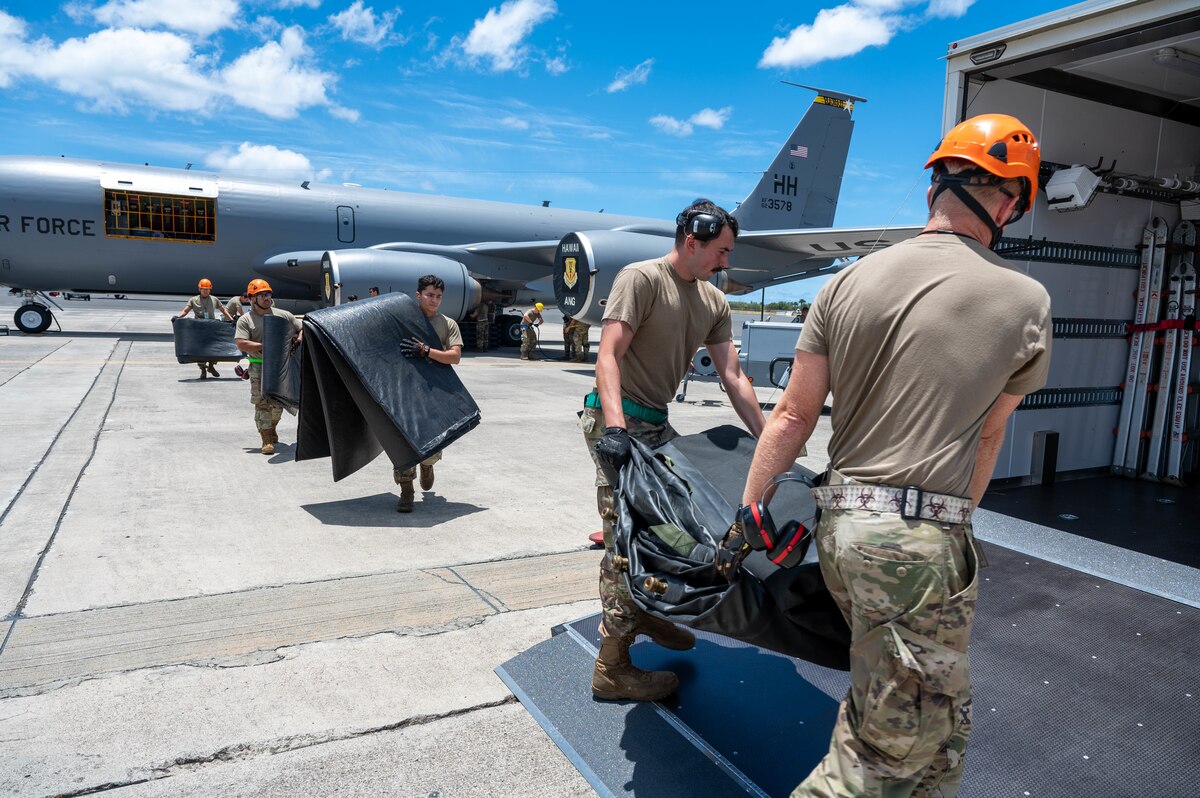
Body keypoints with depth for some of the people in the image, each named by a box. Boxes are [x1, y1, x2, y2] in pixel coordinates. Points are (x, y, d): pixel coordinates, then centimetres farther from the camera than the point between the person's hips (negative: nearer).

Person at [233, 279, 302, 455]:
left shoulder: (283, 315, 6)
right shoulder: (245, 320, -2)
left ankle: (271, 429, 39)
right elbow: (241, 344, -13)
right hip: (259, 367, -3)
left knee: (278, 403, 12)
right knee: (262, 402, -9)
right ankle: (267, 440, -8)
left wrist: (299, 339, -10)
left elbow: (303, 328, 11)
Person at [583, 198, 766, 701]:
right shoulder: (641, 279, -11)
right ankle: (611, 667, 0)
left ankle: (645, 611, 32)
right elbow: (608, 355, -20)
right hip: (618, 420, -8)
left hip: (656, 424, 8)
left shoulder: (714, 302, 12)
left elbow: (733, 377, 12)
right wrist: (615, 427, -32)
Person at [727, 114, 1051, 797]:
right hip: (923, 542, -5)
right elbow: (987, 439, 8)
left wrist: (747, 512, 10)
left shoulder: (848, 282, 4)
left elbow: (794, 416, 3)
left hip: (840, 524, 6)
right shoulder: (1026, 302, -3)